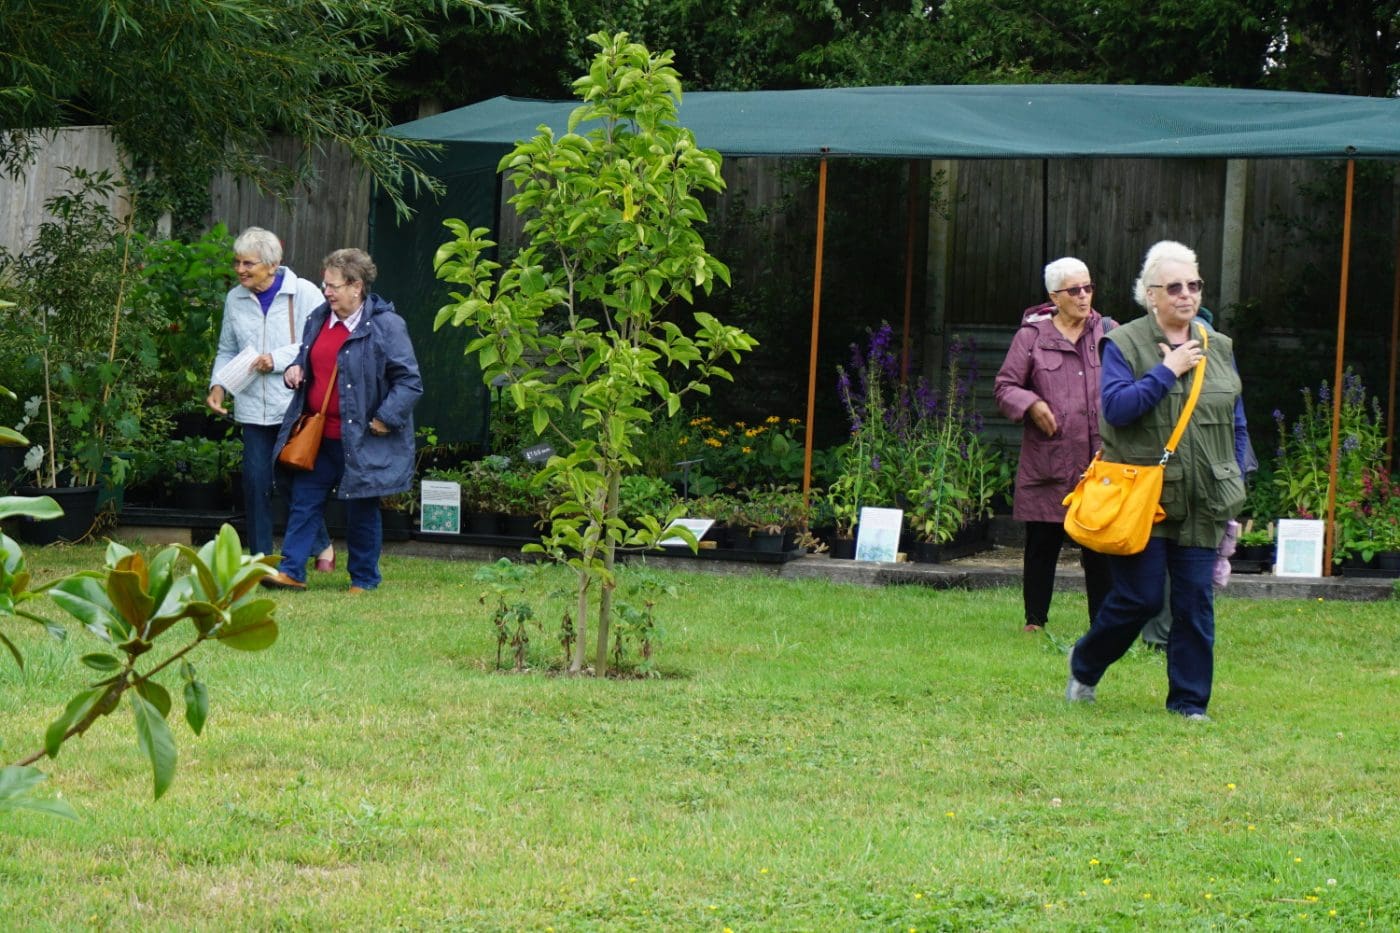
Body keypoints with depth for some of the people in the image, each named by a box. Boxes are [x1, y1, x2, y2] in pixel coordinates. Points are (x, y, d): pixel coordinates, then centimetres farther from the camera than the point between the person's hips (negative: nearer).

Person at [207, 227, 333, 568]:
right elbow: (227, 351, 18)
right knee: (256, 482, 1)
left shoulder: (304, 293, -4)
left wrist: (278, 359, -15)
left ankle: (322, 545, 23)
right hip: (253, 408, 4)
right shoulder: (235, 299, 11)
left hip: (296, 407, -4)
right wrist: (218, 385, 1)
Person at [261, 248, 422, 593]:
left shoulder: (385, 326, -13)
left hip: (361, 440, -6)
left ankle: (364, 578, 18)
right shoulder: (318, 319, 9)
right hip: (317, 436, 6)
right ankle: (290, 571, 5)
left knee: (362, 510, 7)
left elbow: (409, 381, -13)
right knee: (304, 501, 3)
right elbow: (308, 359, 26)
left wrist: (386, 418, -19)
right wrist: (294, 369, 3)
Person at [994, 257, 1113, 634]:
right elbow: (1005, 386, 6)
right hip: (1048, 459, -1)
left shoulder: (1109, 333, 11)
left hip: (1101, 460, 2)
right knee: (1042, 543, 4)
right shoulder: (1031, 336, 5)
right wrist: (1030, 404, -13)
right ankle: (1035, 620, 14)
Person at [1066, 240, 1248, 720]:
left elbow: (1236, 422, 17)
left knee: (1195, 602, 2)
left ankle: (1189, 701, 11)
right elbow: (1116, 407, -15)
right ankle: (1084, 666, 23)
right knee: (1139, 598, -2)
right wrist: (1167, 370, -15)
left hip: (1202, 501, 4)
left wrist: (1236, 479, 9)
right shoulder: (1124, 344, -2)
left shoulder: (1218, 348, 12)